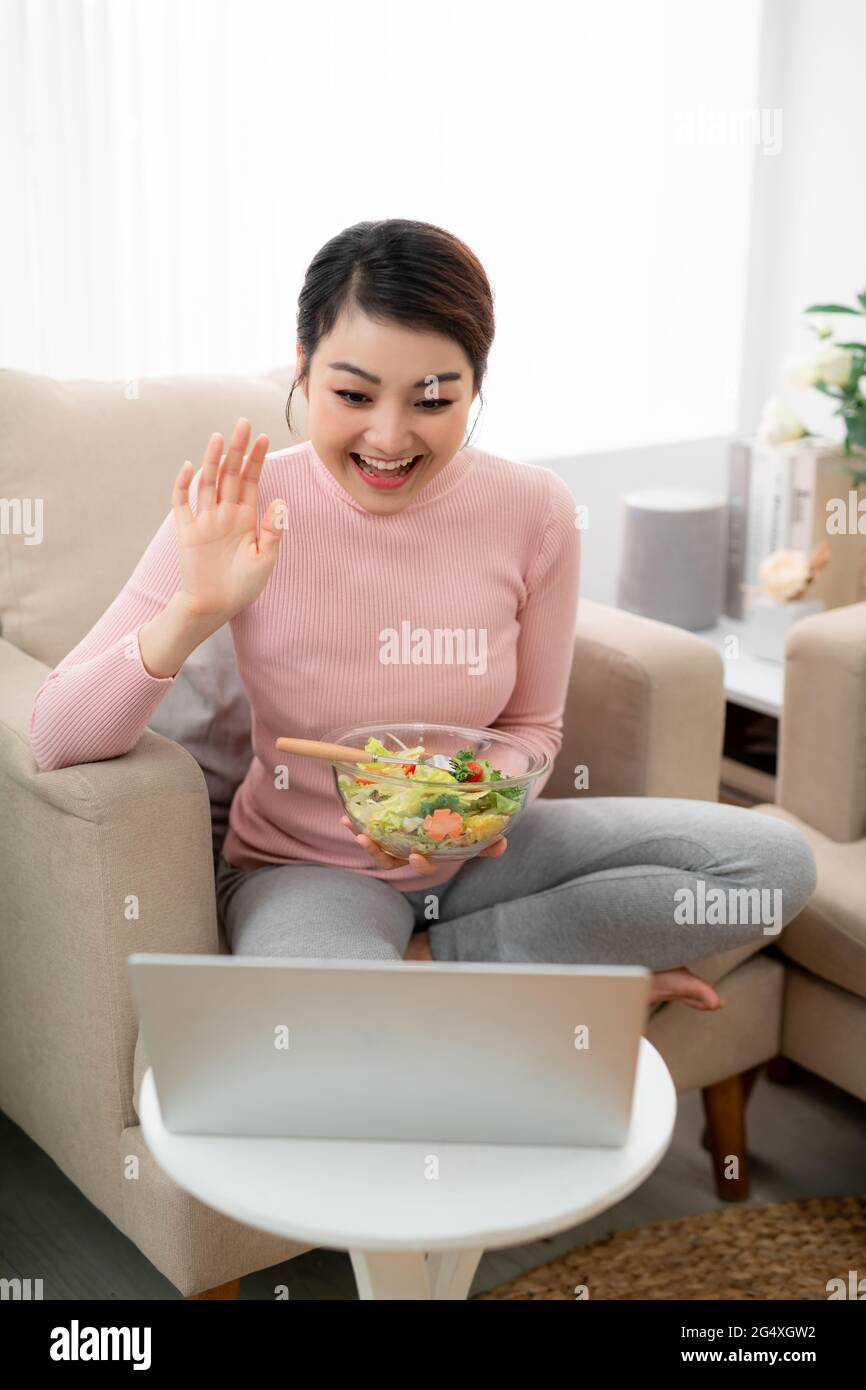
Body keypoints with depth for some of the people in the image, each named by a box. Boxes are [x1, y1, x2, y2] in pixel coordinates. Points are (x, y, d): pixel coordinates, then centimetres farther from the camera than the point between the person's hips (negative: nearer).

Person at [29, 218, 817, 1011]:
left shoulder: (534, 512, -11)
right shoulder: (242, 511, -17)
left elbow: (531, 727, 3)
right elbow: (56, 741, -18)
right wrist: (195, 611, -33)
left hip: (471, 852, 4)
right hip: (302, 868, -3)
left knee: (775, 862, -12)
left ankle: (426, 959, -9)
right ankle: (573, 968, -7)